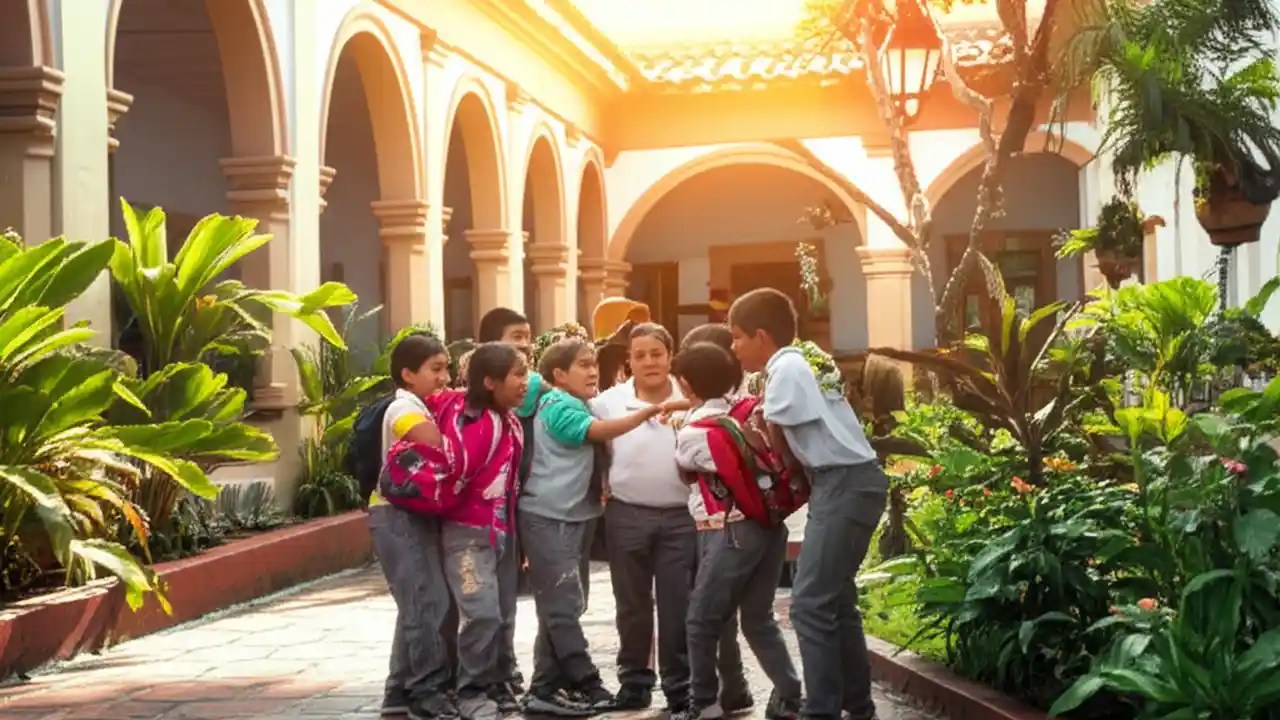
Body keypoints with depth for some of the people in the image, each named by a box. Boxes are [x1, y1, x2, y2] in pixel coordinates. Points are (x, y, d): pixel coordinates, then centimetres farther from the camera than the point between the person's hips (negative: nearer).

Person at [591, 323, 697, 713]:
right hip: (627, 515, 1)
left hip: (681, 516, -1)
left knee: (678, 604, 4)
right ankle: (634, 679, 24)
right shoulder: (609, 401, 0)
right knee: (632, 604, 12)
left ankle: (680, 684, 13)